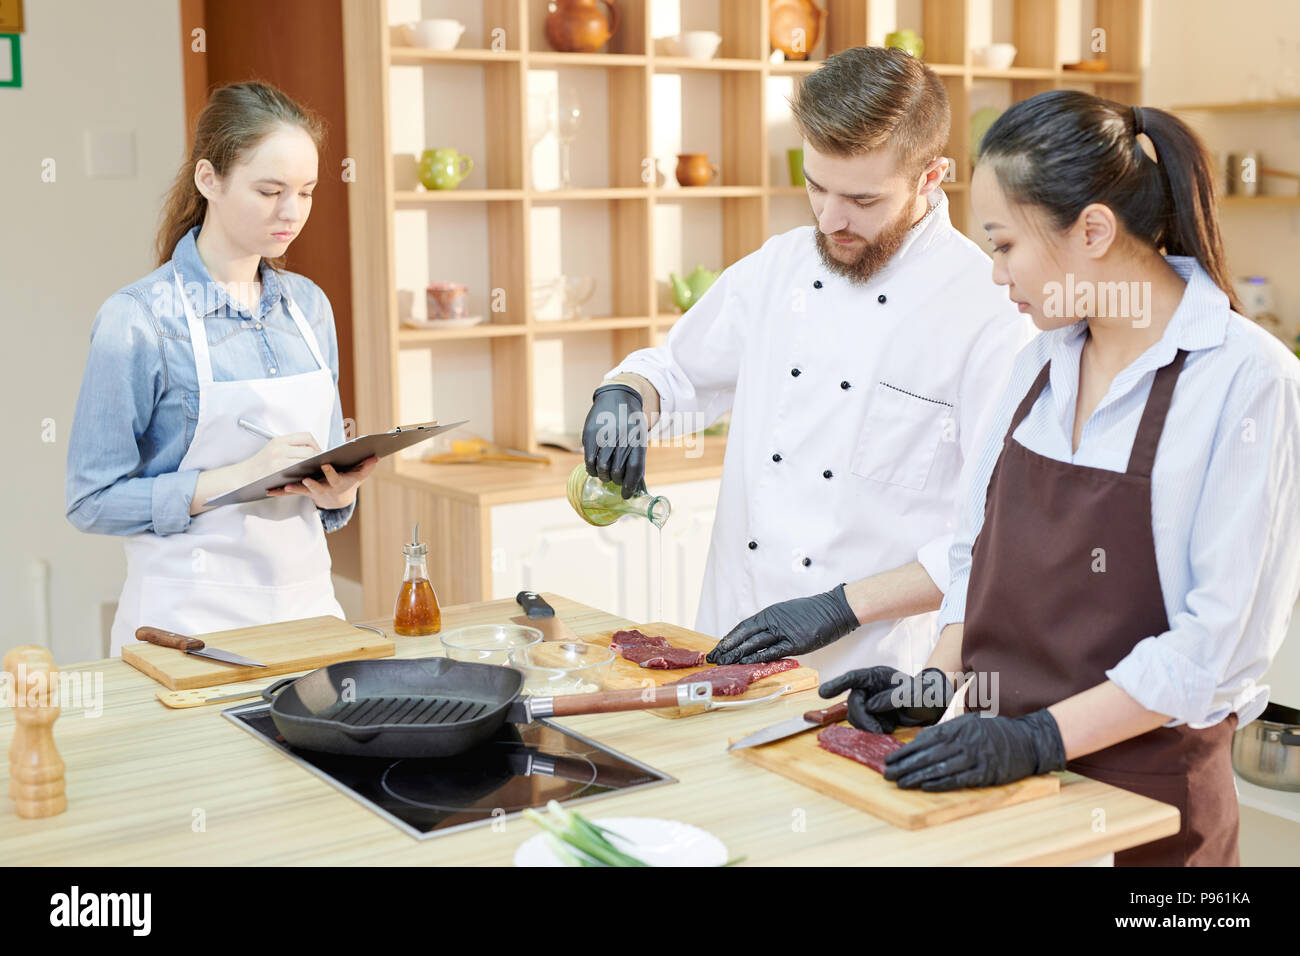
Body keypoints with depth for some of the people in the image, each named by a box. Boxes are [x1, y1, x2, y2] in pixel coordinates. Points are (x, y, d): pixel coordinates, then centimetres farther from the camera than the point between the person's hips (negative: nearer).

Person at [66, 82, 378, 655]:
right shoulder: (136, 320, -9)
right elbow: (92, 502, -11)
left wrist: (338, 490, -5)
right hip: (190, 619, -5)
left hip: (308, 602, 5)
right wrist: (239, 476, -19)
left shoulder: (309, 305, 8)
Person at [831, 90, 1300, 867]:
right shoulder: (1043, 360, 4)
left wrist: (1041, 736, -22)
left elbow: (1222, 641, -19)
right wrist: (934, 683, -2)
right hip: (1006, 772, 6)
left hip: (1145, 796, -6)